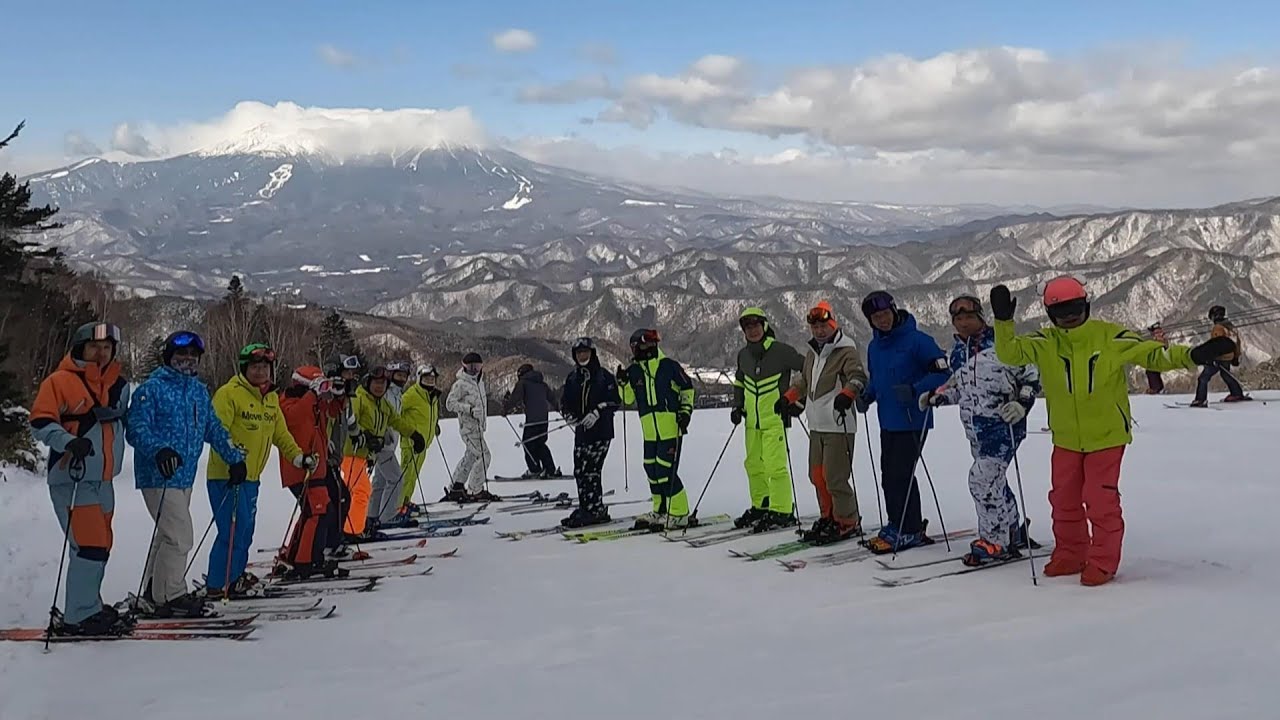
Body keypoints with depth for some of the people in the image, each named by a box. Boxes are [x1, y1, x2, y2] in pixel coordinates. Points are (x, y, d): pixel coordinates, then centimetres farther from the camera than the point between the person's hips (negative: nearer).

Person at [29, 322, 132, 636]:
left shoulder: (118, 384, 13)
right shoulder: (59, 381, -8)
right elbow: (40, 423, -14)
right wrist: (70, 441, -27)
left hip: (103, 480, 8)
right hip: (71, 478, -7)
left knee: (100, 546, 14)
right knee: (91, 545, -13)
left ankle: (89, 606, 27)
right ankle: (79, 616, -4)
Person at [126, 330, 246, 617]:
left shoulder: (200, 391, 15)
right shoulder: (151, 389, -7)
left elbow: (213, 428, 22)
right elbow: (136, 428, -16)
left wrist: (234, 456, 16)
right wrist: (158, 450, -32)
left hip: (185, 476, 8)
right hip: (159, 475, -8)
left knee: (168, 537, 13)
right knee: (179, 537, -11)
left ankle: (152, 596, 23)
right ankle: (170, 596, 0)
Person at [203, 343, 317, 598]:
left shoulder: (271, 399, 14)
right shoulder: (229, 394, -10)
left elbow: (280, 433, 20)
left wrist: (299, 457, 10)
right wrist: (232, 459, -31)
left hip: (251, 476, 8)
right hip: (226, 475, -8)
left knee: (245, 529, 14)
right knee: (233, 529, -11)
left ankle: (235, 577, 28)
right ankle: (218, 585, -3)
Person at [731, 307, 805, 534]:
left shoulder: (781, 351, -11)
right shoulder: (743, 355, 8)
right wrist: (737, 406, 14)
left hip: (775, 419, -7)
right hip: (753, 421, 7)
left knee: (775, 465, -13)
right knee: (753, 465, 12)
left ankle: (782, 511, -7)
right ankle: (761, 506, 24)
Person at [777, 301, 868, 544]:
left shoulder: (846, 351, -9)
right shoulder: (812, 353, 16)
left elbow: (858, 377, -22)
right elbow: (804, 380, 31)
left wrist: (847, 394, -39)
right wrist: (788, 398, 26)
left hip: (839, 426, -8)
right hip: (817, 426, 8)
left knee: (835, 478, -9)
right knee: (817, 476, 12)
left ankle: (848, 522, 2)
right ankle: (828, 518, 24)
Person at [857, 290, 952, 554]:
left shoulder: (916, 340, -12)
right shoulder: (874, 347, 12)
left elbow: (942, 373, -14)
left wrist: (915, 390, -25)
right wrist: (867, 395, 6)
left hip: (912, 421, -8)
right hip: (887, 421, 8)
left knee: (901, 474, -8)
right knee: (889, 475, 11)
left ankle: (909, 531, 2)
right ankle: (897, 525, 23)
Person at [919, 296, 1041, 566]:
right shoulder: (958, 352, 12)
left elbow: (1031, 375, -6)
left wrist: (1022, 403, -18)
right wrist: (936, 396, 13)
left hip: (1003, 425, -7)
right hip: (975, 431, 8)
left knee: (983, 479, -14)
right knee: (994, 483, 12)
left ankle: (994, 541, -3)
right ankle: (1013, 533, 29)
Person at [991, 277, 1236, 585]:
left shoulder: (1110, 336, -11)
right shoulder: (1045, 343, -5)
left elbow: (1152, 353, -9)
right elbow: (1009, 352, -12)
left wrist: (1192, 355, -22)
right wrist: (1003, 321, -27)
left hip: (1106, 436, -4)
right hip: (1066, 439, 4)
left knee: (1100, 500, -5)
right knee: (1064, 499, 12)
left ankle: (1103, 561, 9)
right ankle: (1070, 554, 29)